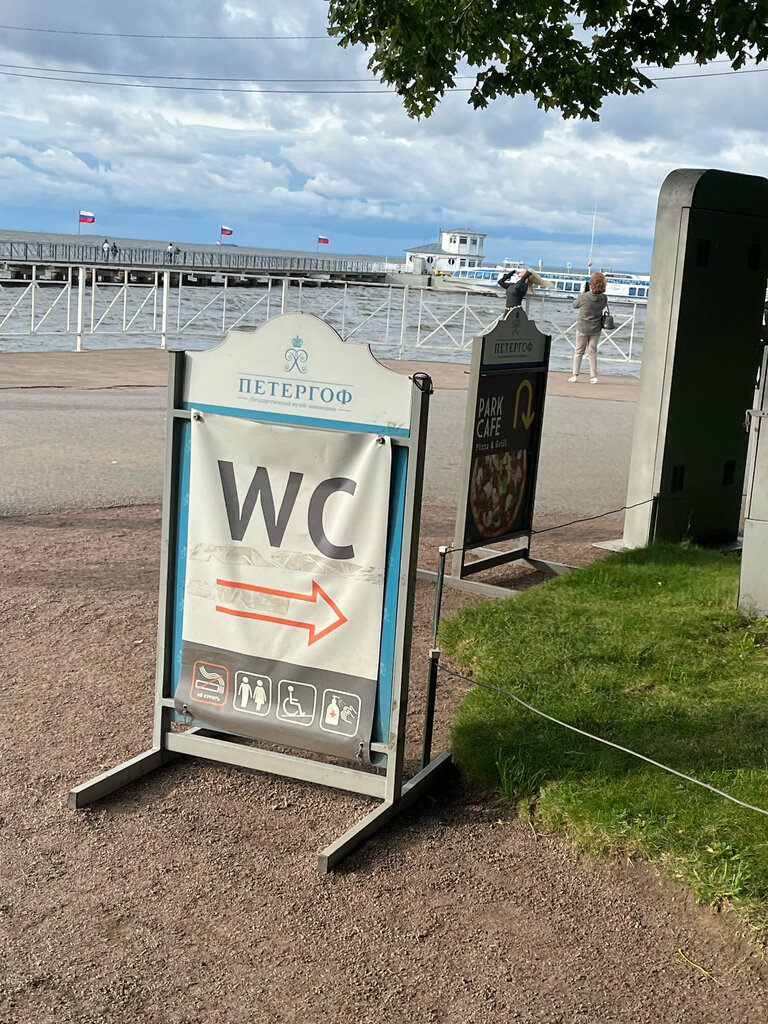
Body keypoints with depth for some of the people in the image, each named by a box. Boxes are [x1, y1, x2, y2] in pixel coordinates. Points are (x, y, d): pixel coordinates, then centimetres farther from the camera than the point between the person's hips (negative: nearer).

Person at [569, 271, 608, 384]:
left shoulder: (584, 296, -19)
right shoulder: (603, 299, -11)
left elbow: (575, 305, -1)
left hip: (583, 328, -2)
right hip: (596, 329, 2)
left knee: (579, 352, 10)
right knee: (592, 352, 10)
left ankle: (575, 375, 9)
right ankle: (593, 377, 9)